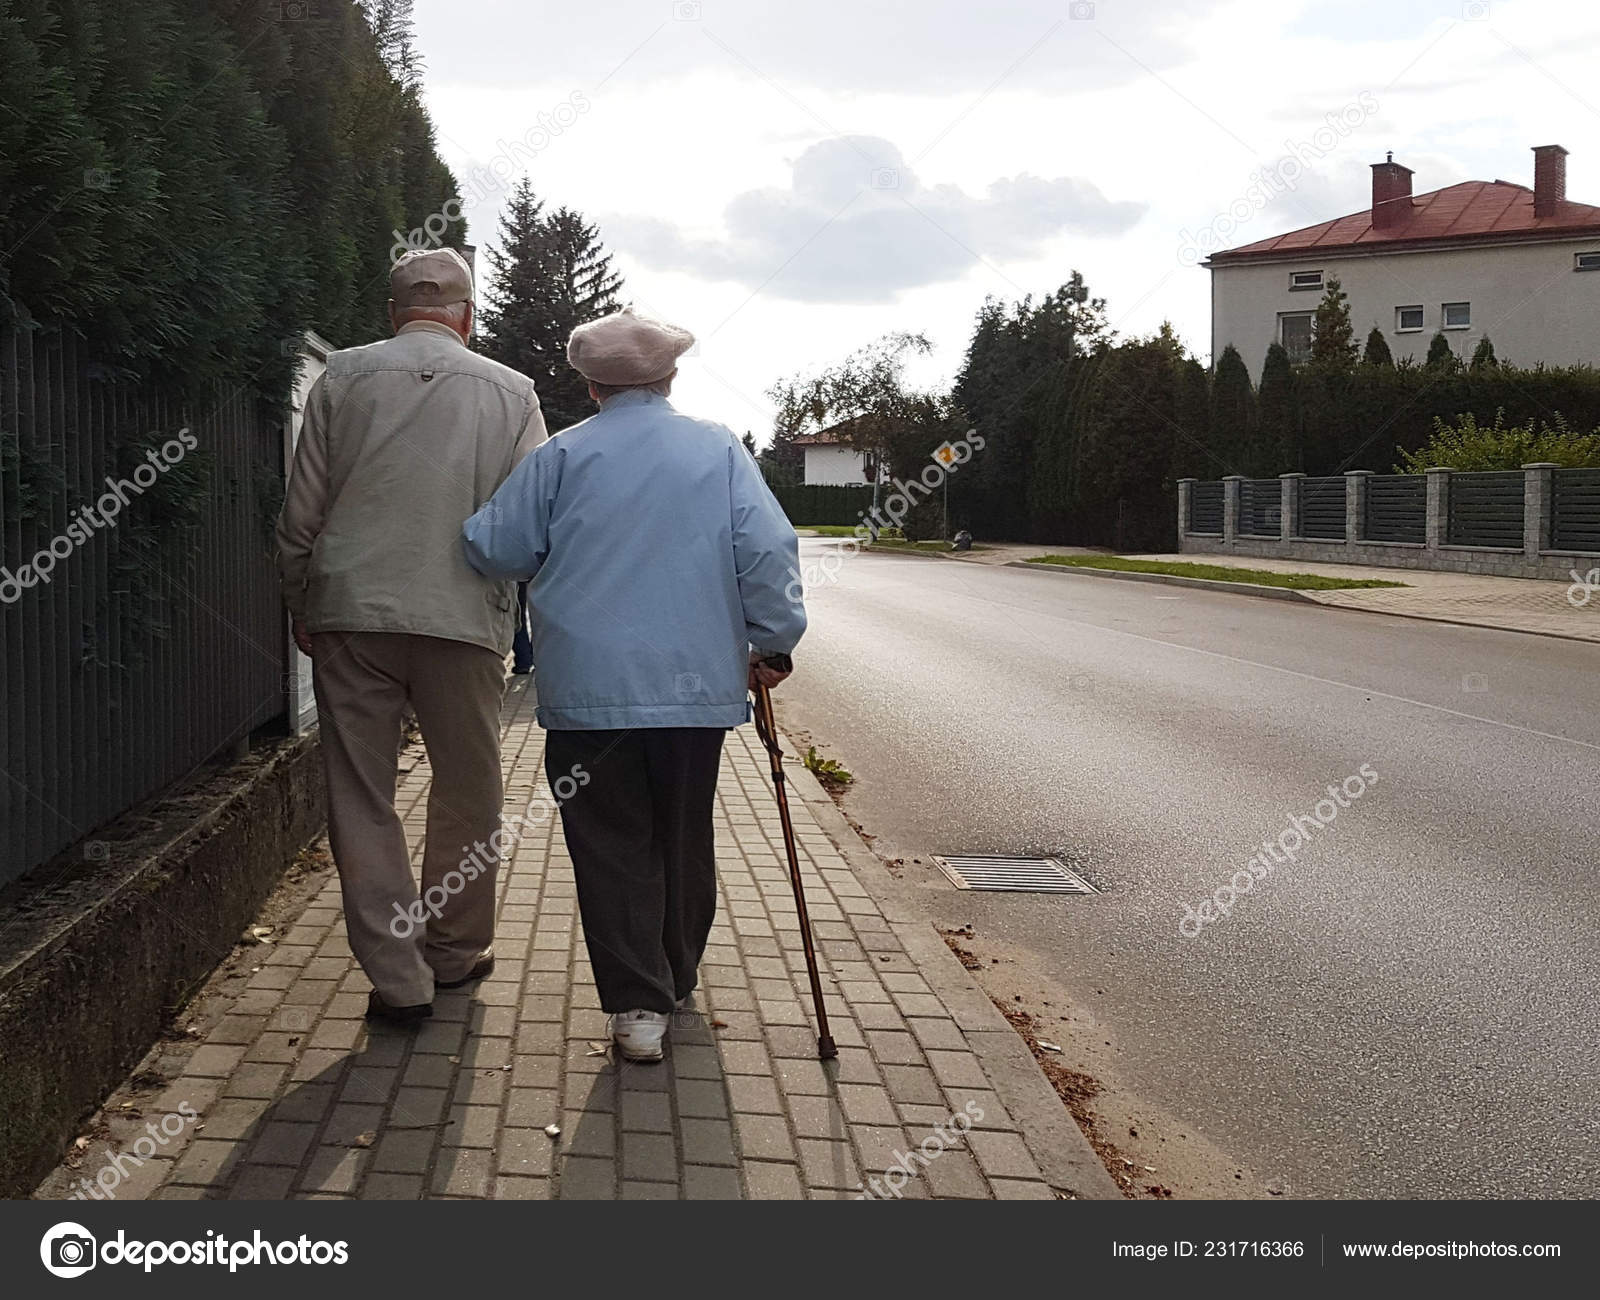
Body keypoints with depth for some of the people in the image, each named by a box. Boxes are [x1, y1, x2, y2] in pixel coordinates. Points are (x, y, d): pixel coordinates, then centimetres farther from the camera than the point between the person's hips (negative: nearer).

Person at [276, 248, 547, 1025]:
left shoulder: (342, 378, 4)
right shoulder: (511, 392, 4)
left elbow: (300, 512, 4)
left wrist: (300, 608, 16)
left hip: (350, 613, 0)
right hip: (462, 618, 0)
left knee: (361, 800, 6)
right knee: (466, 794, 14)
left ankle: (397, 977, 7)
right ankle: (454, 954, 27)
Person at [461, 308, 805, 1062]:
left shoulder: (562, 456, 0)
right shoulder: (719, 449, 3)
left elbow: (494, 550, 2)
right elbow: (767, 553, -5)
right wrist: (773, 644, 3)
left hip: (588, 688, -2)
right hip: (697, 683, 2)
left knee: (611, 845, 5)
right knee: (684, 837, 17)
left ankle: (637, 1004, -1)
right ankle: (676, 979, 31)